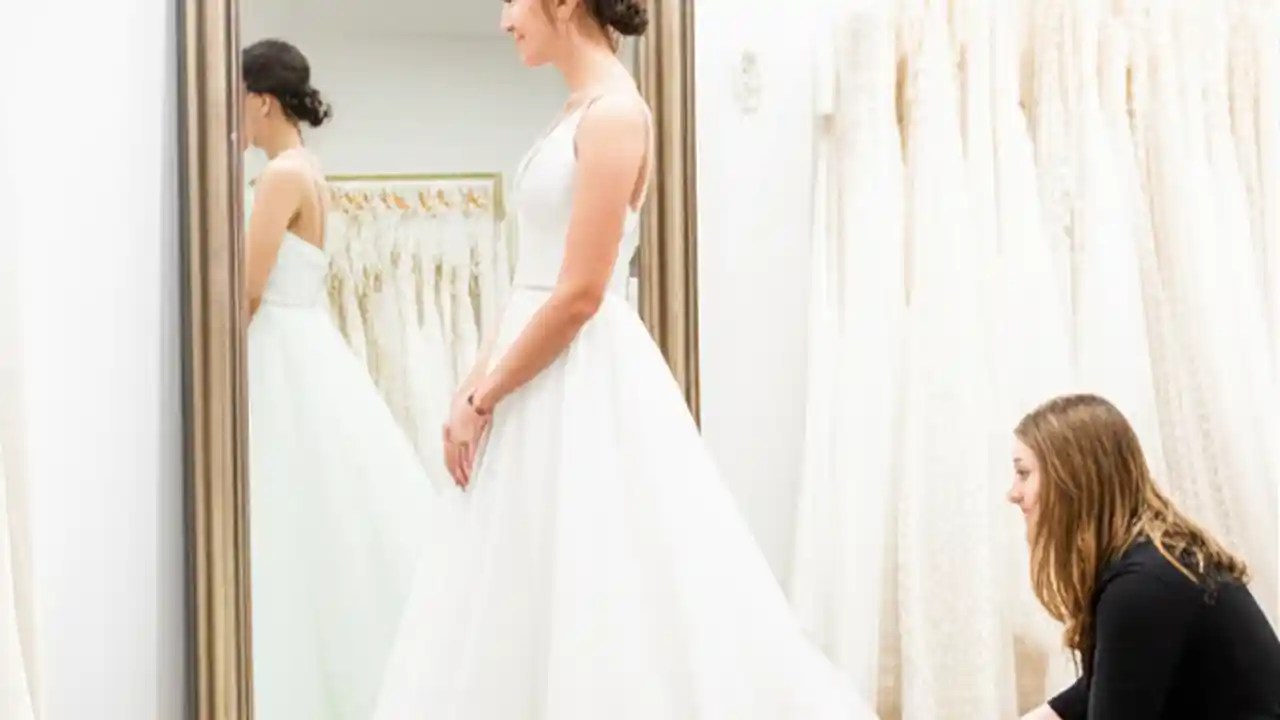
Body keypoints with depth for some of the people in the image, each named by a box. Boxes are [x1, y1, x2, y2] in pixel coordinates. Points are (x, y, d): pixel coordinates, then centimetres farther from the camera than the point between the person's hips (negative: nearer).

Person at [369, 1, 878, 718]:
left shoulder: (614, 113, -15)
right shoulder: (583, 112, 13)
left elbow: (579, 295, -19)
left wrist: (483, 399, -12)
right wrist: (475, 384, 9)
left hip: (584, 387, -9)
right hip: (546, 378, 9)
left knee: (600, 591, -3)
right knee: (545, 596, 13)